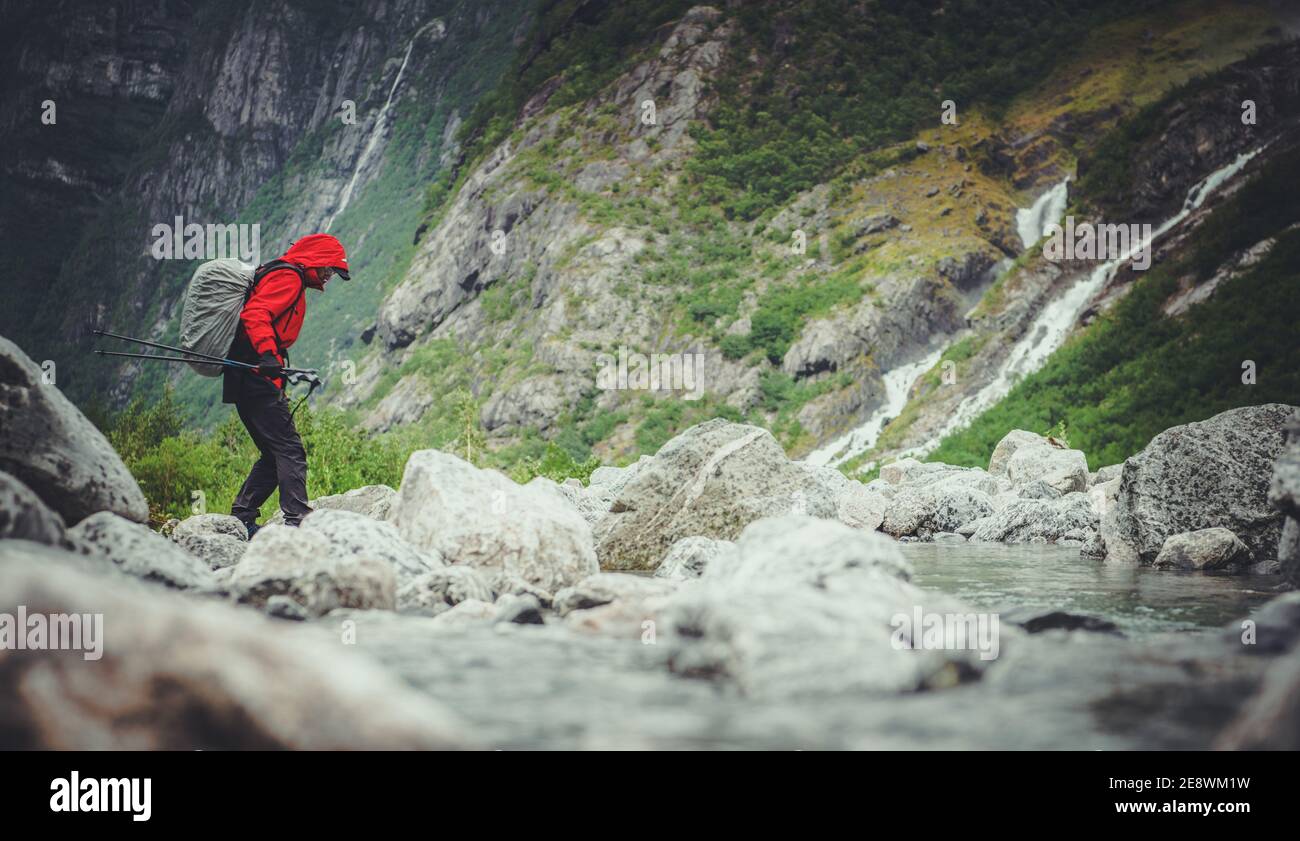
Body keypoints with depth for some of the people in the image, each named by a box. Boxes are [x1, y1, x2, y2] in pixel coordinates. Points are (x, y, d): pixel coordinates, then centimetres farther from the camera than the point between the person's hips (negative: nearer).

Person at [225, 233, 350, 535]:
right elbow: (254, 314, -21)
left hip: (245, 382, 10)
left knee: (275, 455, 12)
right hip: (258, 381, -10)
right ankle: (297, 518, -20)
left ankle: (241, 519, 13)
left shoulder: (286, 278, 26)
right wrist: (268, 355, -34)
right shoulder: (288, 277, -6)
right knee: (290, 450, -13)